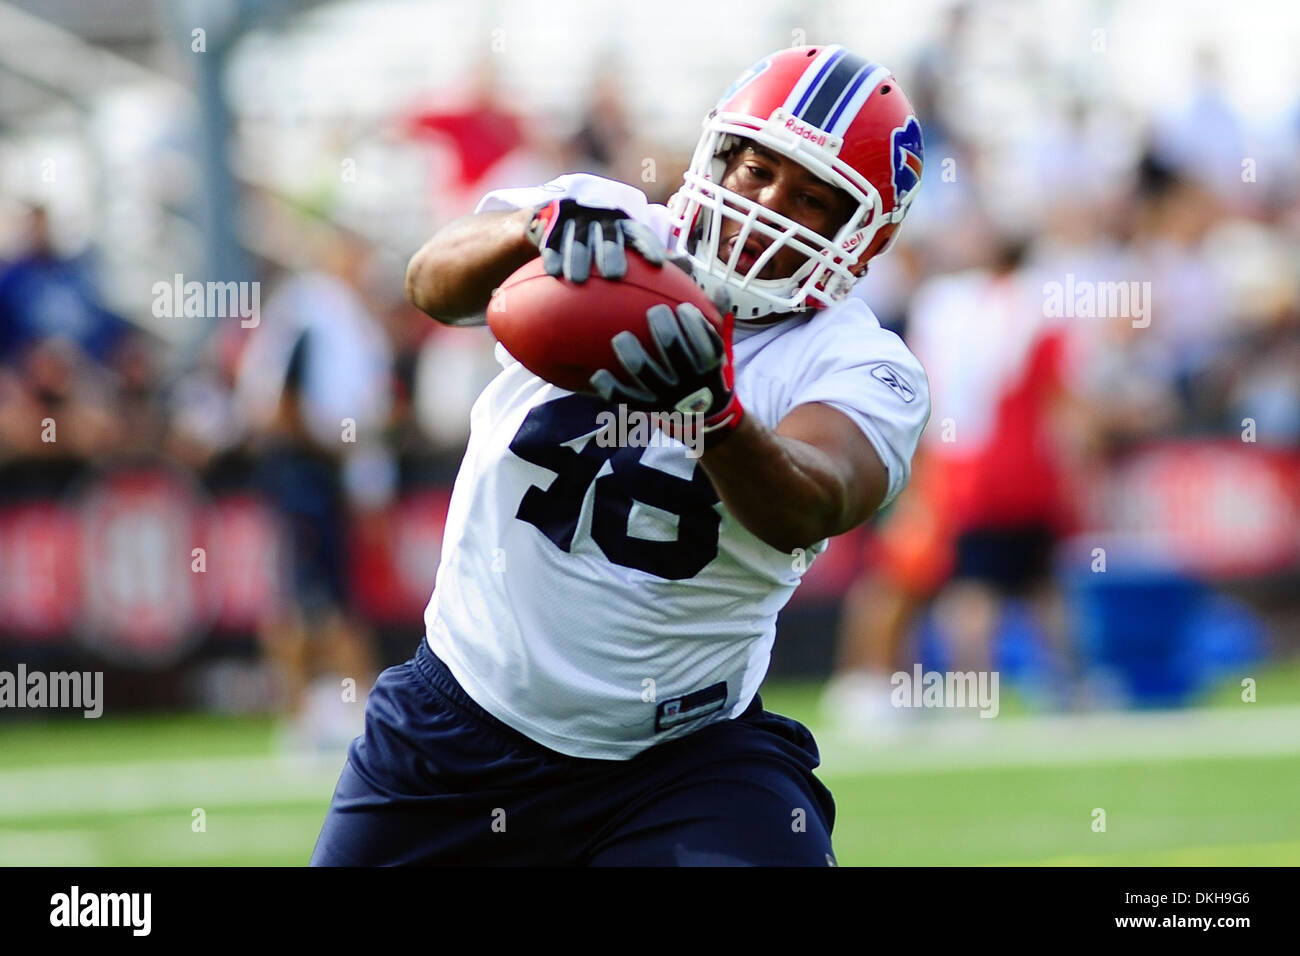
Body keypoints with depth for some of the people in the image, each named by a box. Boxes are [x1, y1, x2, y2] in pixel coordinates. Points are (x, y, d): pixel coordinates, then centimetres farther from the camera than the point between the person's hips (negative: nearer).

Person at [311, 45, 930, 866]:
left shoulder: (861, 367, -9)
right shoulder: (607, 235, -4)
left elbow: (806, 509, -30)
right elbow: (434, 283, -22)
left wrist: (714, 402, -51)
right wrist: (544, 224, -44)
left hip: (681, 759, -2)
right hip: (461, 717, 2)